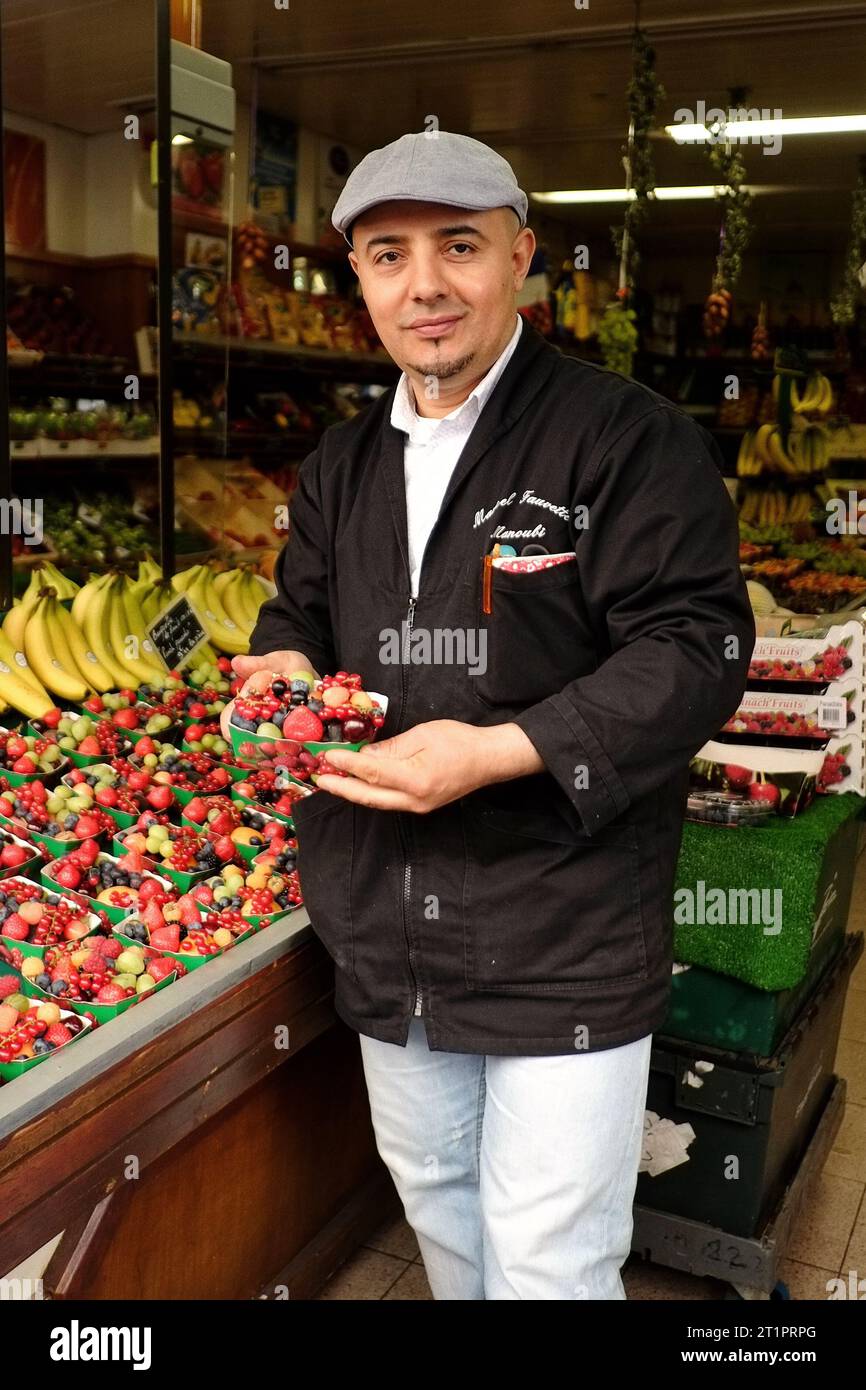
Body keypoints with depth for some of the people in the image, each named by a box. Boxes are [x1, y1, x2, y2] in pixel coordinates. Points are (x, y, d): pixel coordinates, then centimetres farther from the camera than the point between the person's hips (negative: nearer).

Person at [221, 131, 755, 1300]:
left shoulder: (627, 437, -11)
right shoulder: (343, 462, 10)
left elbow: (697, 644, -17)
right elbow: (298, 612, 21)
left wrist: (502, 751, -26)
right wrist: (287, 667, -4)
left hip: (567, 949, -6)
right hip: (389, 941, 7)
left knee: (550, 1262, 8)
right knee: (437, 1209, 26)